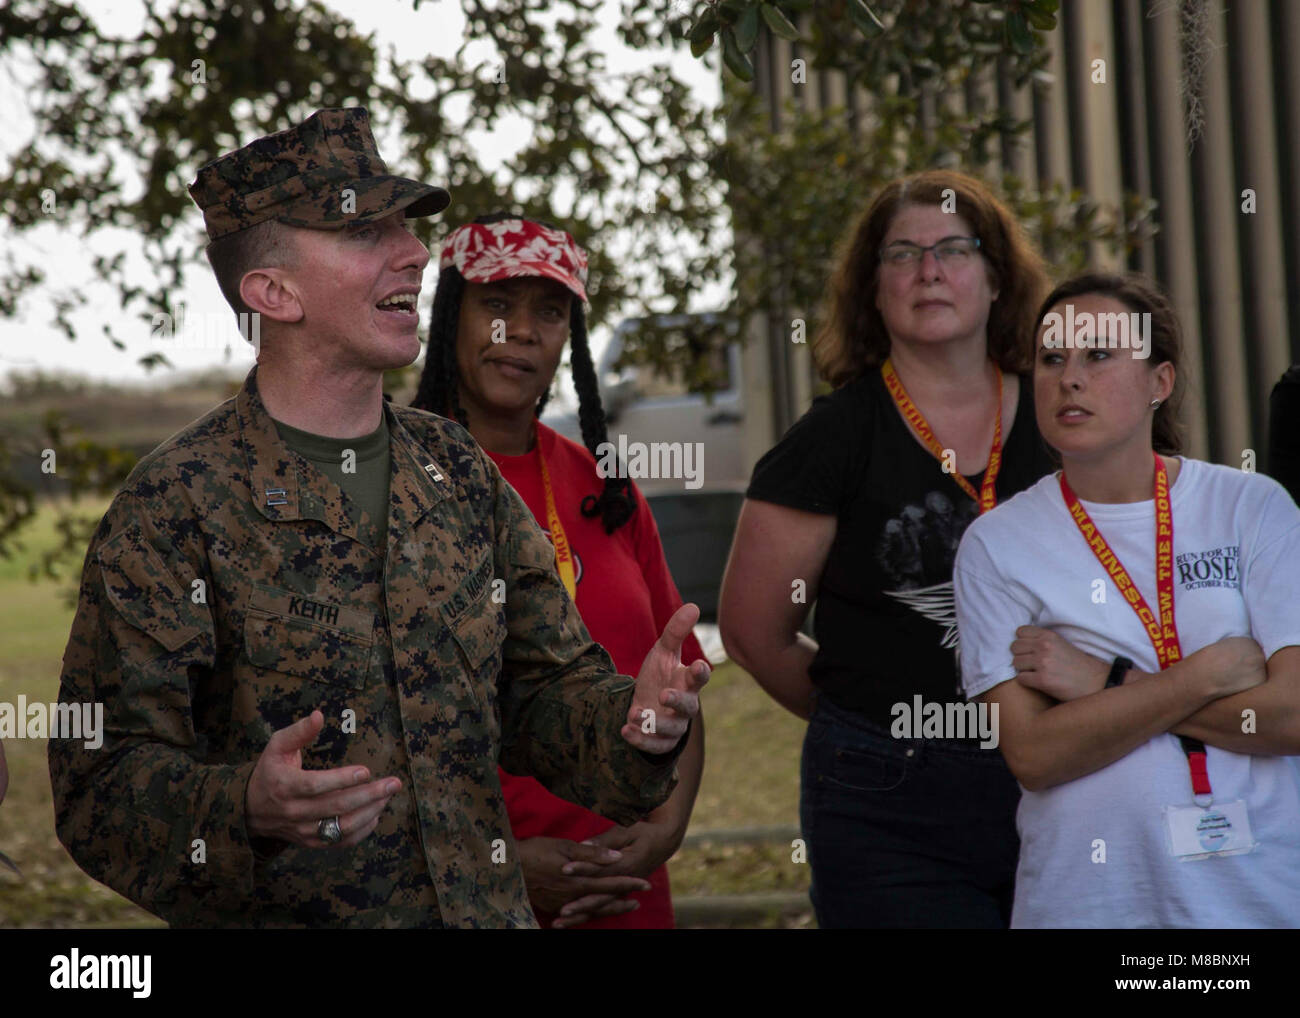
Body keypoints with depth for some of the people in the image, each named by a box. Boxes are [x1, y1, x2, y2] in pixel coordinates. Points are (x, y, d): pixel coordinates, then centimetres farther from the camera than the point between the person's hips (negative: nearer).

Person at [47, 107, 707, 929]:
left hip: (490, 905, 5)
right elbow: (102, 786, -16)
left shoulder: (458, 470, 6)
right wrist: (248, 809, -34)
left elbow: (543, 694, 10)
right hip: (280, 918, -5)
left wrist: (633, 721, -10)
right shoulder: (175, 507, -12)